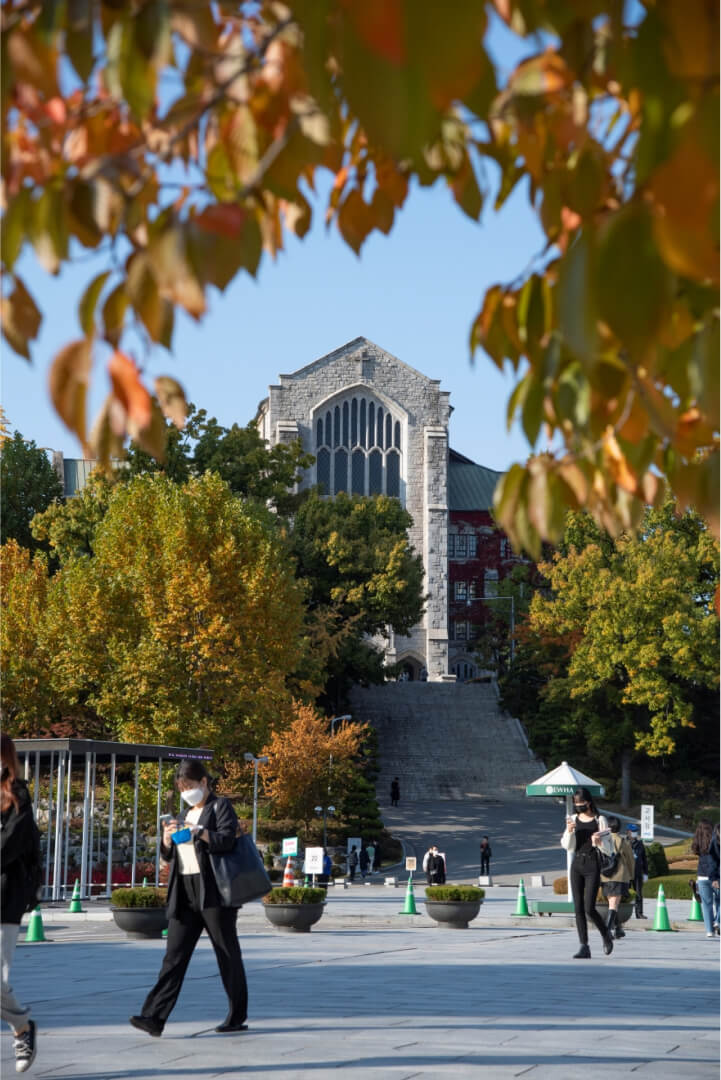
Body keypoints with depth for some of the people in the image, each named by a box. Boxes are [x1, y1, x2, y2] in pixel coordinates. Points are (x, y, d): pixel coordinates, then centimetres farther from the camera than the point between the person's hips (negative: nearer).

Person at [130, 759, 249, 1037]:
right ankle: (155, 1017, -10)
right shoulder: (185, 814, 22)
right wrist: (167, 839, 1)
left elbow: (226, 839, -14)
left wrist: (199, 832, -25)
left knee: (227, 954, 1)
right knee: (174, 955, -2)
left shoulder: (221, 806, 2)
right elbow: (168, 855, 22)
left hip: (213, 893, -6)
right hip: (184, 895, 6)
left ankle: (237, 1017, 9)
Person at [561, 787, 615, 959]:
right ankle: (584, 947, 3)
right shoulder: (573, 820, 10)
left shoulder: (599, 820, -1)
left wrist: (598, 842, -22)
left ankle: (606, 935, 16)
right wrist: (569, 832, -11)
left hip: (592, 864, -4)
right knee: (578, 908, 0)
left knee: (589, 908, -11)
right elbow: (567, 846, 6)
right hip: (577, 864, 4)